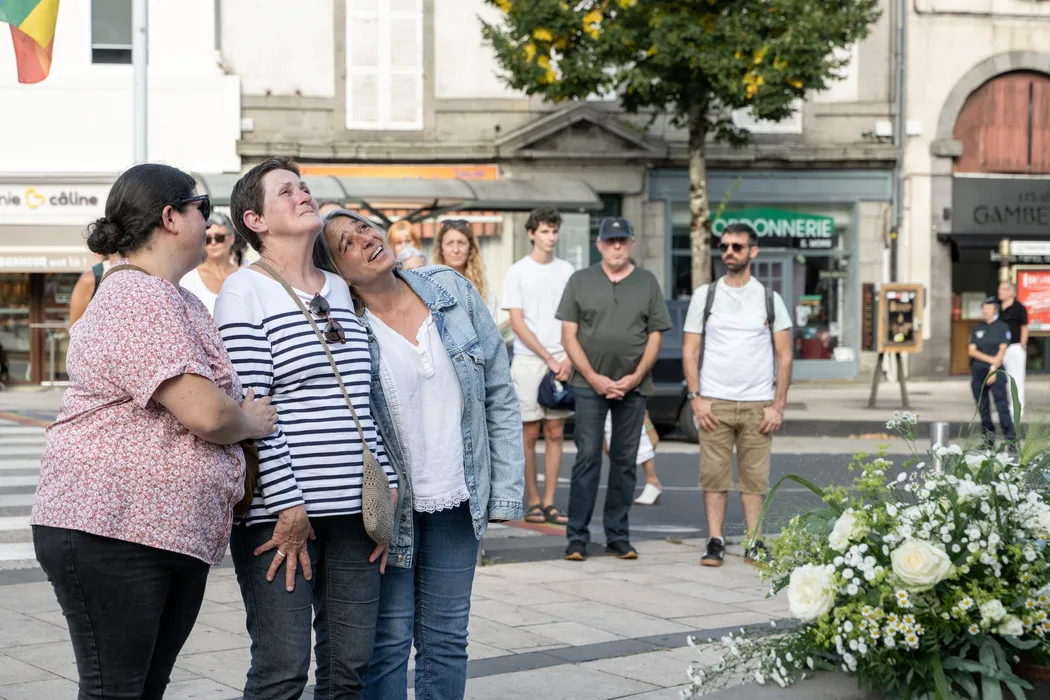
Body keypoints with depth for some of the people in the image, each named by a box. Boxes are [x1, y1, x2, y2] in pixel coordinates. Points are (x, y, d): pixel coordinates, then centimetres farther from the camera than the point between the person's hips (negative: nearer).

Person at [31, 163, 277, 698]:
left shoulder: (179, 302, 19)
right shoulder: (137, 298, -15)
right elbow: (206, 413, -21)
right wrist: (251, 420, -1)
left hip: (179, 531, 10)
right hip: (109, 532, -10)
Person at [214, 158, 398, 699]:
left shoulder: (339, 289, 17)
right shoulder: (246, 291, -4)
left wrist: (387, 487, 12)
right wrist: (288, 507, -15)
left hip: (353, 511, 6)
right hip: (281, 511, -6)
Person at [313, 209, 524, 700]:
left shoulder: (453, 292, -2)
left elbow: (499, 396, 3)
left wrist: (507, 490, 0)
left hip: (458, 499, 3)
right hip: (389, 506, -3)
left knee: (446, 639, 11)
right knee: (389, 639, 3)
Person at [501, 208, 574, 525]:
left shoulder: (566, 270, 10)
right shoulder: (517, 272, 0)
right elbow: (517, 323, -4)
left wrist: (568, 358, -5)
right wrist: (549, 358, -10)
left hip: (560, 361, 3)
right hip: (528, 360, -3)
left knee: (555, 433, 3)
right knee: (530, 433, 0)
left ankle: (549, 502, 8)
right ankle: (533, 502, 7)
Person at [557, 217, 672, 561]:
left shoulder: (647, 283, 9)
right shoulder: (580, 281, 5)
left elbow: (655, 336, 7)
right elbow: (569, 335, 2)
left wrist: (636, 376, -6)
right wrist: (594, 378, -8)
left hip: (633, 386, 2)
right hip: (590, 384, -1)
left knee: (625, 461, 5)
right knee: (587, 458, -4)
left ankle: (618, 535, 12)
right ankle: (577, 536, 0)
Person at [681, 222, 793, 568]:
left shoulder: (770, 299, 8)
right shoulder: (704, 296, 8)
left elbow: (784, 355, 7)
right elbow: (690, 351, 7)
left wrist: (778, 406, -2)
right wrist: (696, 399, -4)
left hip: (758, 404, 0)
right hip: (714, 403, 0)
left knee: (755, 477, 0)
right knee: (714, 475, -3)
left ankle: (754, 543, 6)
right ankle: (715, 542, 2)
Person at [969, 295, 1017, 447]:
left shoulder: (1002, 327, 6)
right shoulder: (977, 329, 15)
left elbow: (1002, 350, -3)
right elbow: (972, 351, 5)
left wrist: (993, 370, -13)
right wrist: (990, 359, -10)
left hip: (996, 370, -4)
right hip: (978, 370, 4)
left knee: (1001, 402, -16)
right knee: (982, 406, 3)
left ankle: (1011, 438, -21)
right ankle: (988, 440, 9)